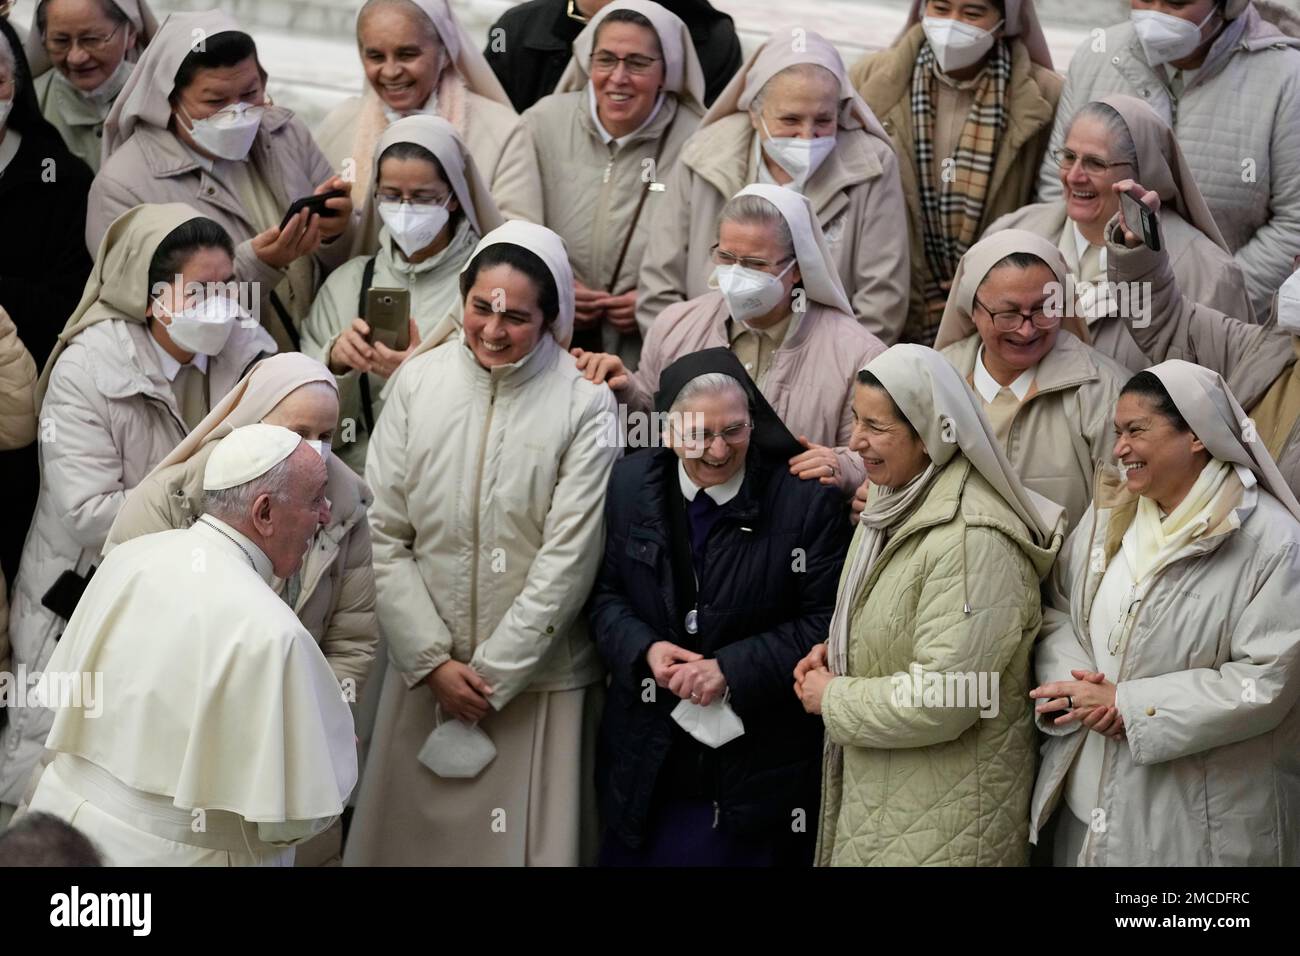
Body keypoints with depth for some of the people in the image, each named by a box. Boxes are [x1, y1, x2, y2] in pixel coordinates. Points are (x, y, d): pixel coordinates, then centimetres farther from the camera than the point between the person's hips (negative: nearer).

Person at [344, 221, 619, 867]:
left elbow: (568, 558, -10)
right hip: (422, 673, 2)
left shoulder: (584, 404, -10)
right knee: (412, 835, 10)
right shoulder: (417, 382, -2)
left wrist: (492, 676, -9)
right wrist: (432, 662, -6)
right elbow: (385, 535, -1)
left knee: (525, 837, 4)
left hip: (536, 678, -2)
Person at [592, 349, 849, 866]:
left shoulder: (806, 498, -10)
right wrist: (643, 648, -13)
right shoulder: (631, 483, 1)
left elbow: (824, 623, -10)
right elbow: (605, 594, 7)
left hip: (758, 763, -3)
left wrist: (732, 669, -19)